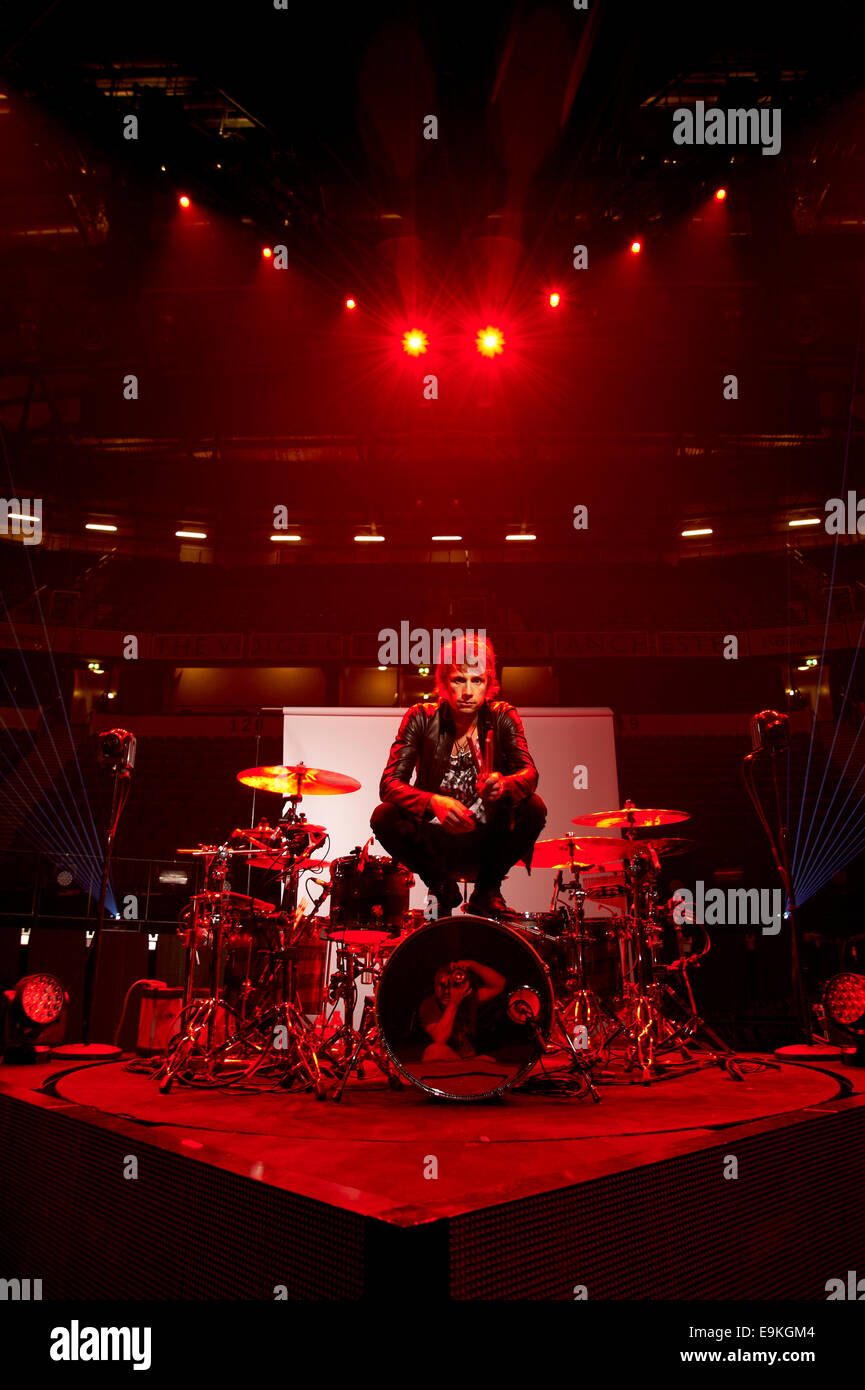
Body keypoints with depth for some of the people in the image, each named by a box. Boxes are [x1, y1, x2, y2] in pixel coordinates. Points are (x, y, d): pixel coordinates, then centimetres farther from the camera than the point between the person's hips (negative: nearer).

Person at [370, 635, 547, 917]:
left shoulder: (502, 717, -3)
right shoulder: (421, 719, -7)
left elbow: (529, 773, -18)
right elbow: (389, 783, -18)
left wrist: (503, 785, -44)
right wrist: (434, 802, -39)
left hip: (486, 844, 1)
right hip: (434, 845, 0)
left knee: (534, 808, -24)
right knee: (384, 817, -26)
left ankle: (487, 890, 0)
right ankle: (441, 888, 1)